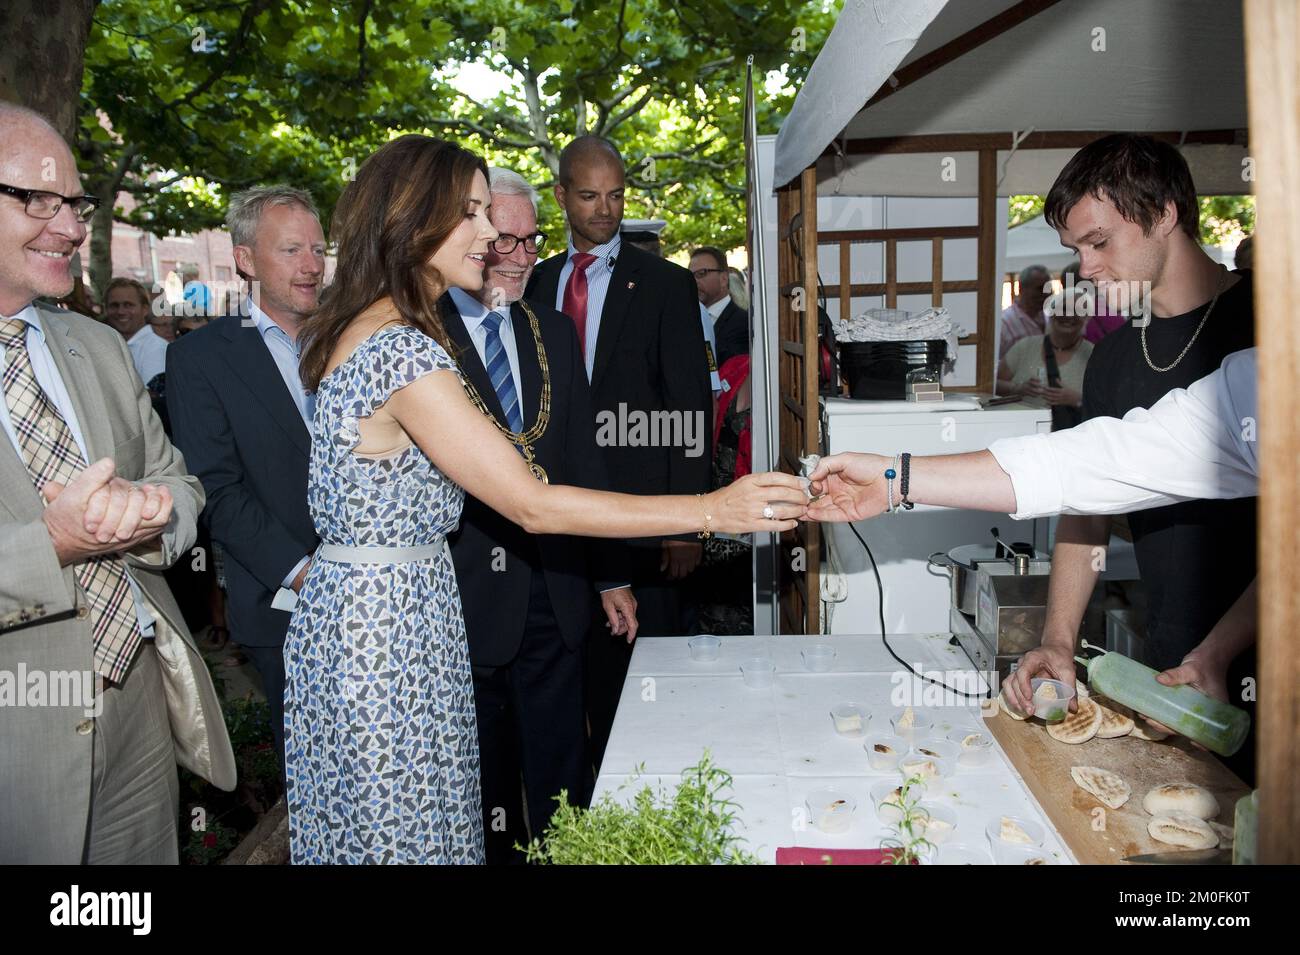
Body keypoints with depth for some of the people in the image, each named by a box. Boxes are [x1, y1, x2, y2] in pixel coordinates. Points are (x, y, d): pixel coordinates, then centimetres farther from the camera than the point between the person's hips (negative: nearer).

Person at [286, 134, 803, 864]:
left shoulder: (364, 332, 8)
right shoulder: (402, 351, -24)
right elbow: (533, 506, -25)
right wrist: (713, 510, -24)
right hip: (389, 625, -9)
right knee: (405, 834, 7)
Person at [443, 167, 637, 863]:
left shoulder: (554, 332, 10)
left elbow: (582, 459, 12)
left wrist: (611, 575, 11)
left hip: (554, 595, 5)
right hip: (463, 602, -4)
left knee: (562, 777, 15)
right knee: (481, 786, 14)